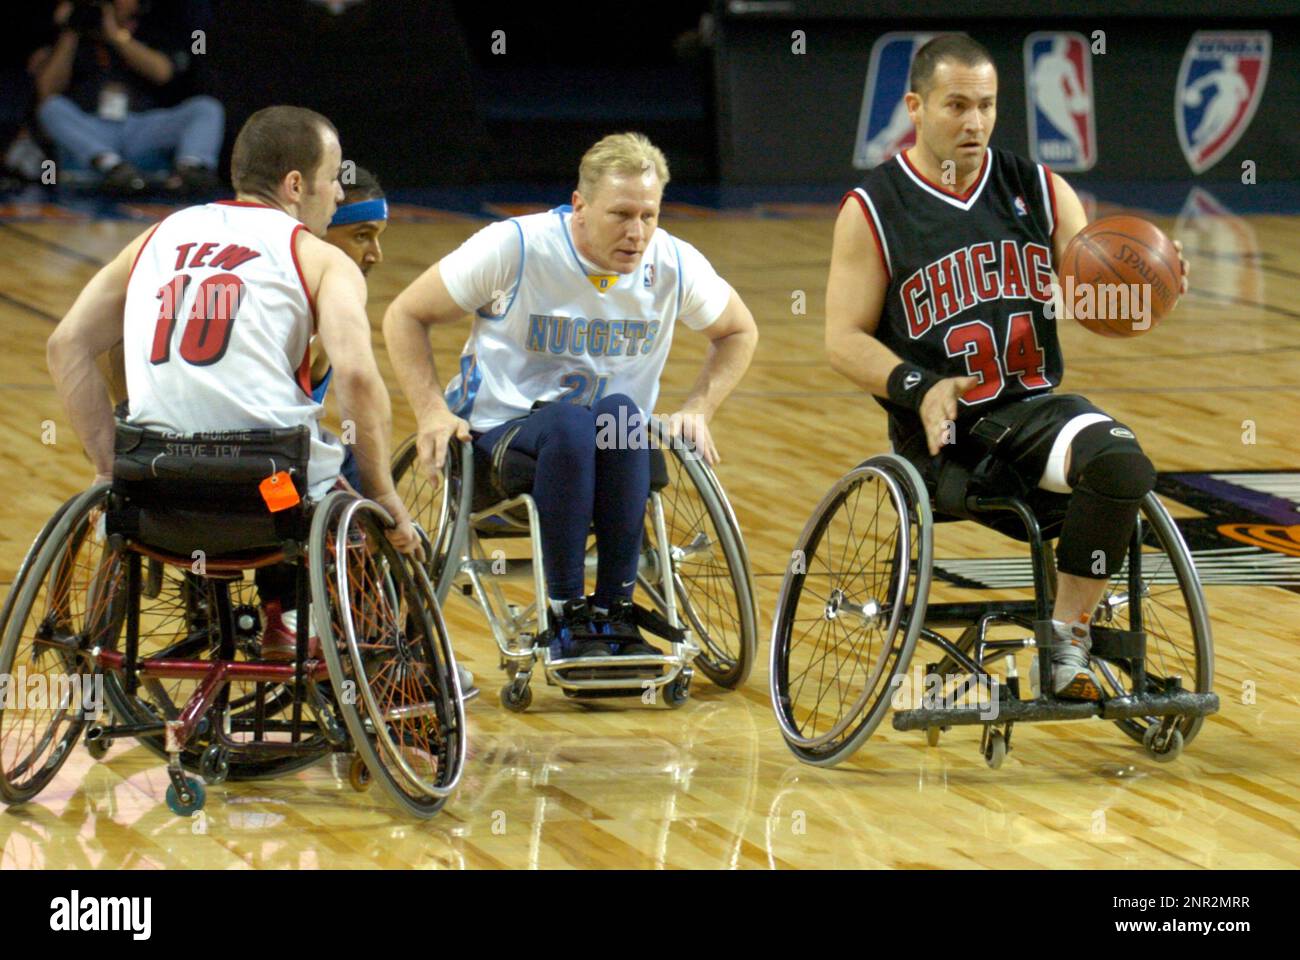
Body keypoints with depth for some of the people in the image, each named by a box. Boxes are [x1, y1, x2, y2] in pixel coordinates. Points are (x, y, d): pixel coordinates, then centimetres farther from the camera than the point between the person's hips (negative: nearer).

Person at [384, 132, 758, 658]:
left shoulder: (674, 264, -4)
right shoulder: (515, 247, -13)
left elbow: (738, 333, 17)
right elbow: (405, 316, -2)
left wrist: (697, 411, 3)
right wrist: (433, 412, -12)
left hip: (617, 443, 3)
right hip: (502, 433, -2)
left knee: (619, 411, -35)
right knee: (570, 421, -38)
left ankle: (614, 610, -28)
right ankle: (567, 615, -27)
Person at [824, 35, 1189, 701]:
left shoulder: (1040, 191, 10)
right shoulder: (873, 210, 0)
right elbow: (844, 339, -3)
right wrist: (920, 389, -20)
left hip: (1033, 408, 2)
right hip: (938, 430, -2)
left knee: (1122, 466, -29)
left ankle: (1068, 638, -18)